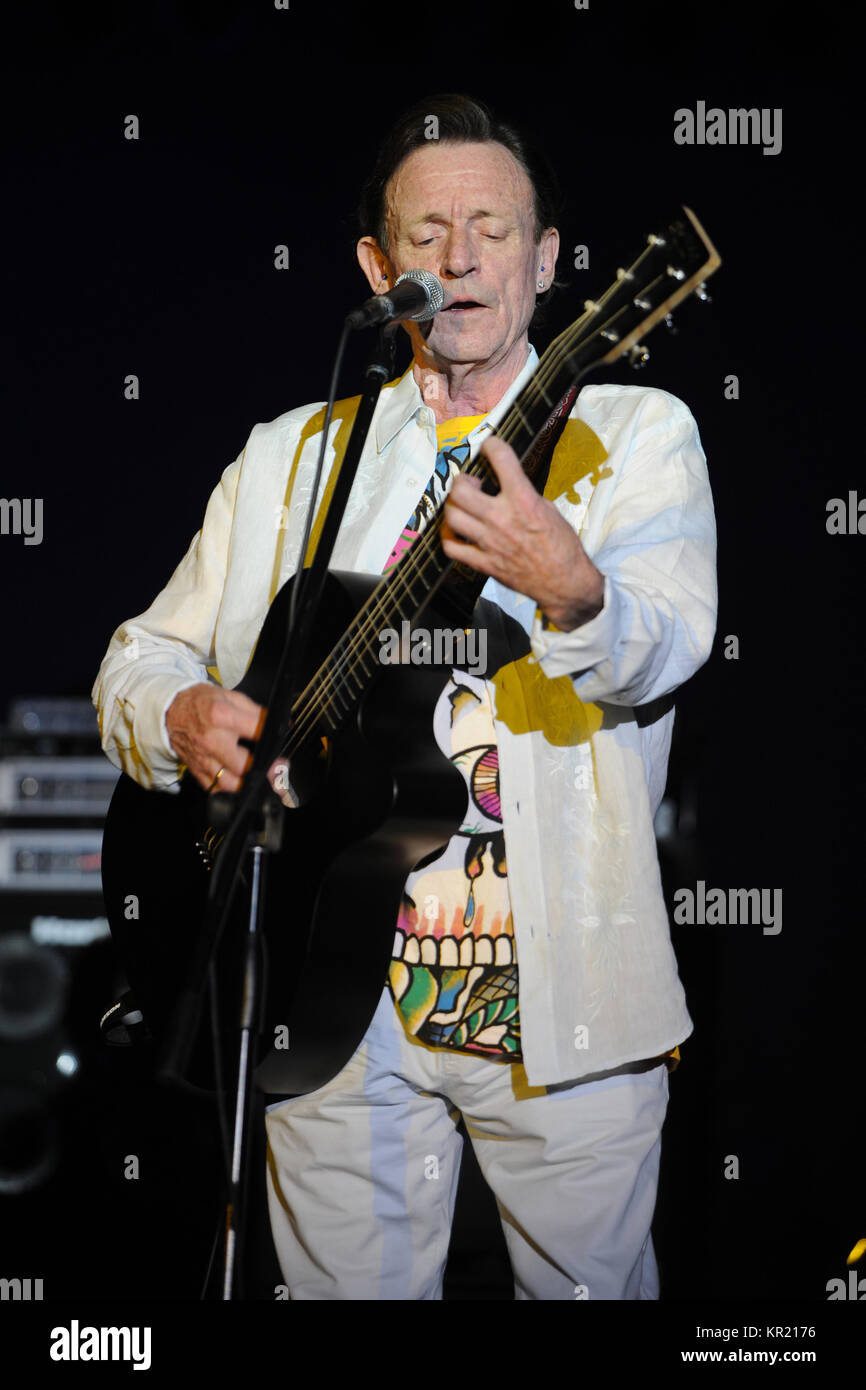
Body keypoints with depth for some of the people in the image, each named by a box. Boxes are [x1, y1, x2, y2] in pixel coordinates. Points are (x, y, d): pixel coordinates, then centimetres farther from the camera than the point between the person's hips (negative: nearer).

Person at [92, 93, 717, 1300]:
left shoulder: (636, 436, 2)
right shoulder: (286, 457, 12)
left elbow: (667, 647, -16)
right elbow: (142, 654, 14)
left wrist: (575, 592, -39)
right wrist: (182, 715, -10)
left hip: (566, 991, -2)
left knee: (593, 1285, 10)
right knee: (346, 1288, 9)